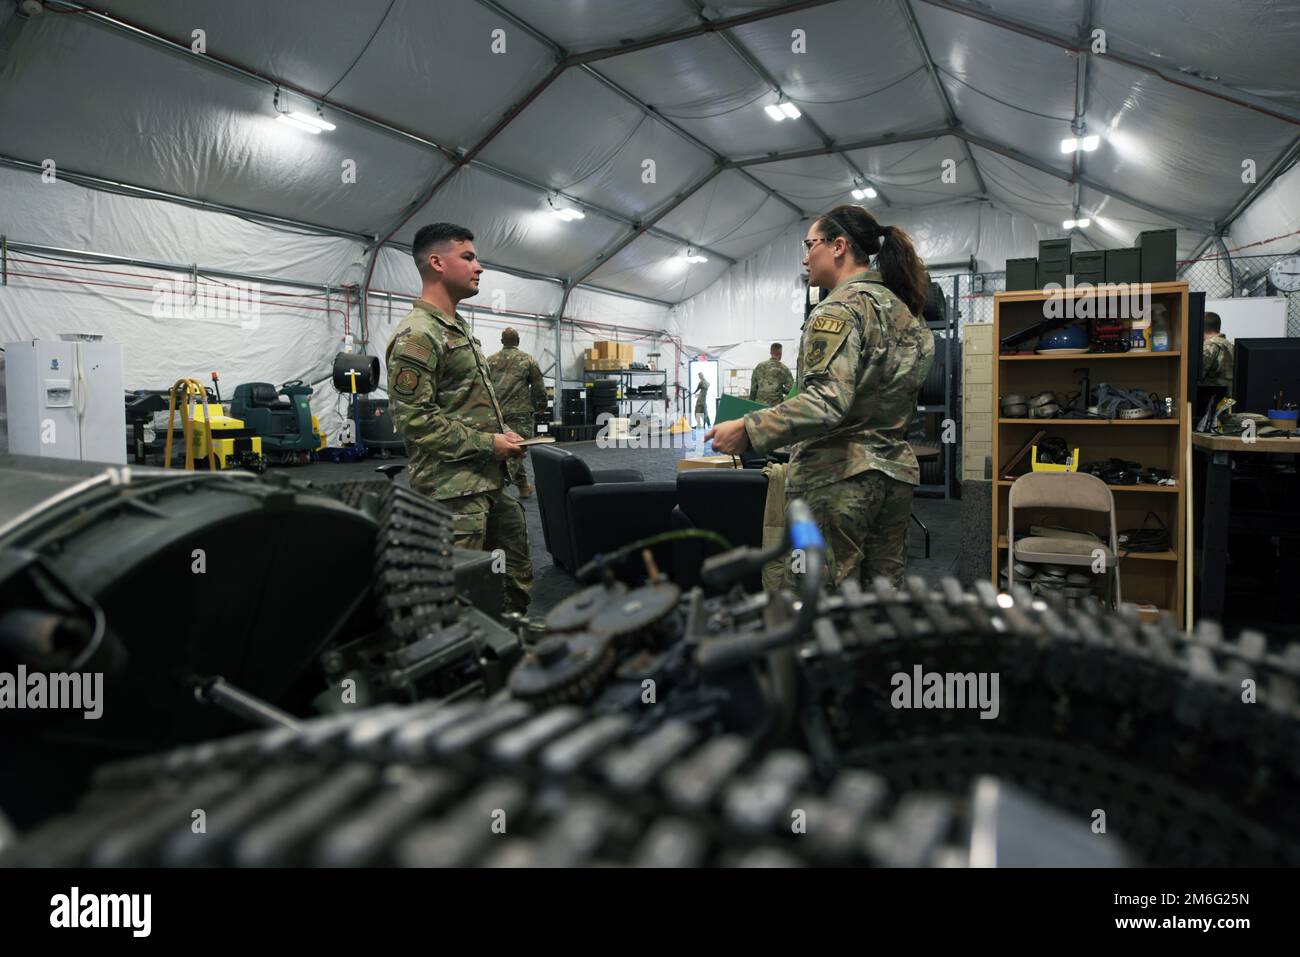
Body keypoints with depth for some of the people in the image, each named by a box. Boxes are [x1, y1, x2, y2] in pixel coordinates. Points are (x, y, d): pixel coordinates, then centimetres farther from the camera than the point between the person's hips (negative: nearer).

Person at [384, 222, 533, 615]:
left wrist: (503, 434, 10)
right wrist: (488, 443, -16)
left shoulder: (460, 329, 18)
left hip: (493, 484, 10)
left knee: (517, 579, 16)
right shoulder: (416, 336, -13)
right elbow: (414, 419, -20)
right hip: (454, 493, -10)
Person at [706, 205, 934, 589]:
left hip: (837, 475, -9)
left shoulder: (841, 307, -11)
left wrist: (748, 429, -23)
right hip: (896, 470, 9)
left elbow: (828, 401, -24)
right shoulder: (903, 309, 16)